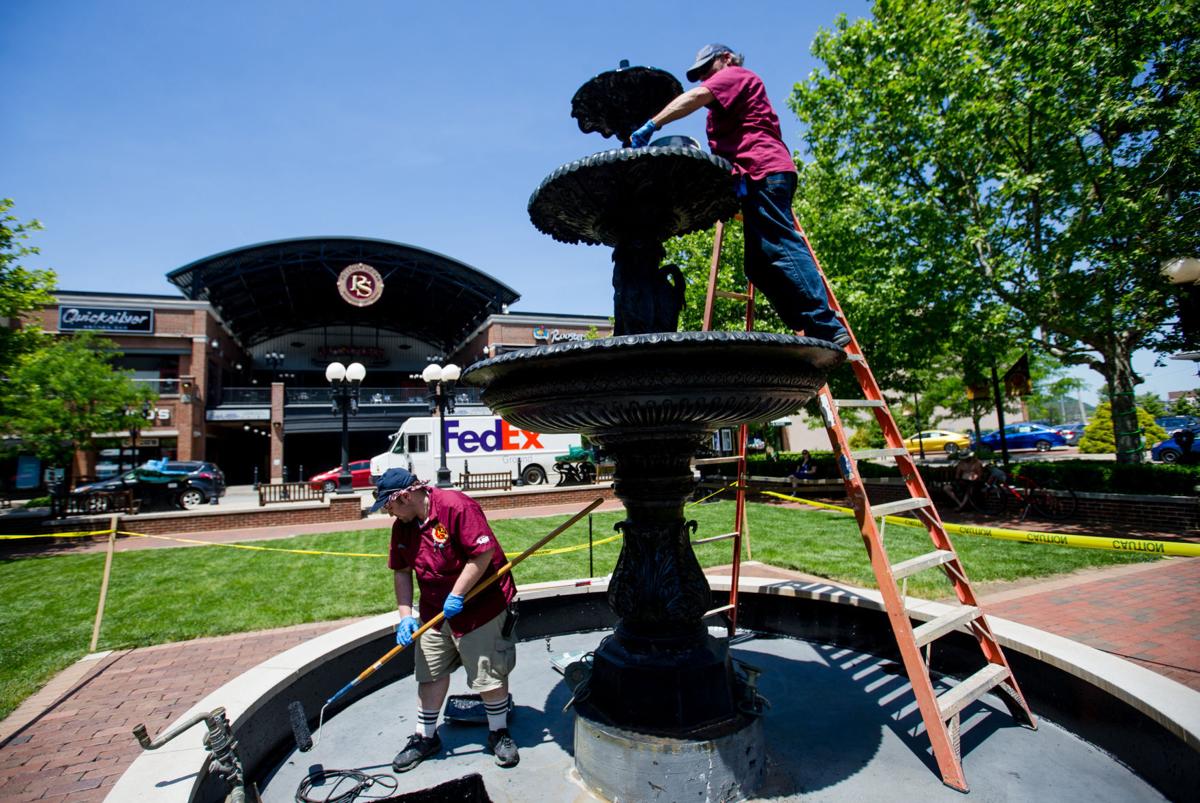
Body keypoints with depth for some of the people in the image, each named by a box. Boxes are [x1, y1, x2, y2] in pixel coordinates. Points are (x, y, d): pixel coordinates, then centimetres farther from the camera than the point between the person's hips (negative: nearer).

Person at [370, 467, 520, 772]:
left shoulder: (457, 506, -25)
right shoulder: (402, 526, 1)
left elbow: (484, 552, -27)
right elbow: (401, 571, 10)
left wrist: (457, 595, -22)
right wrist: (405, 615, 2)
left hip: (480, 606, -7)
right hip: (434, 611, 7)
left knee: (489, 675, 5)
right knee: (431, 673, 16)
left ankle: (499, 734, 26)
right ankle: (425, 737, 35)